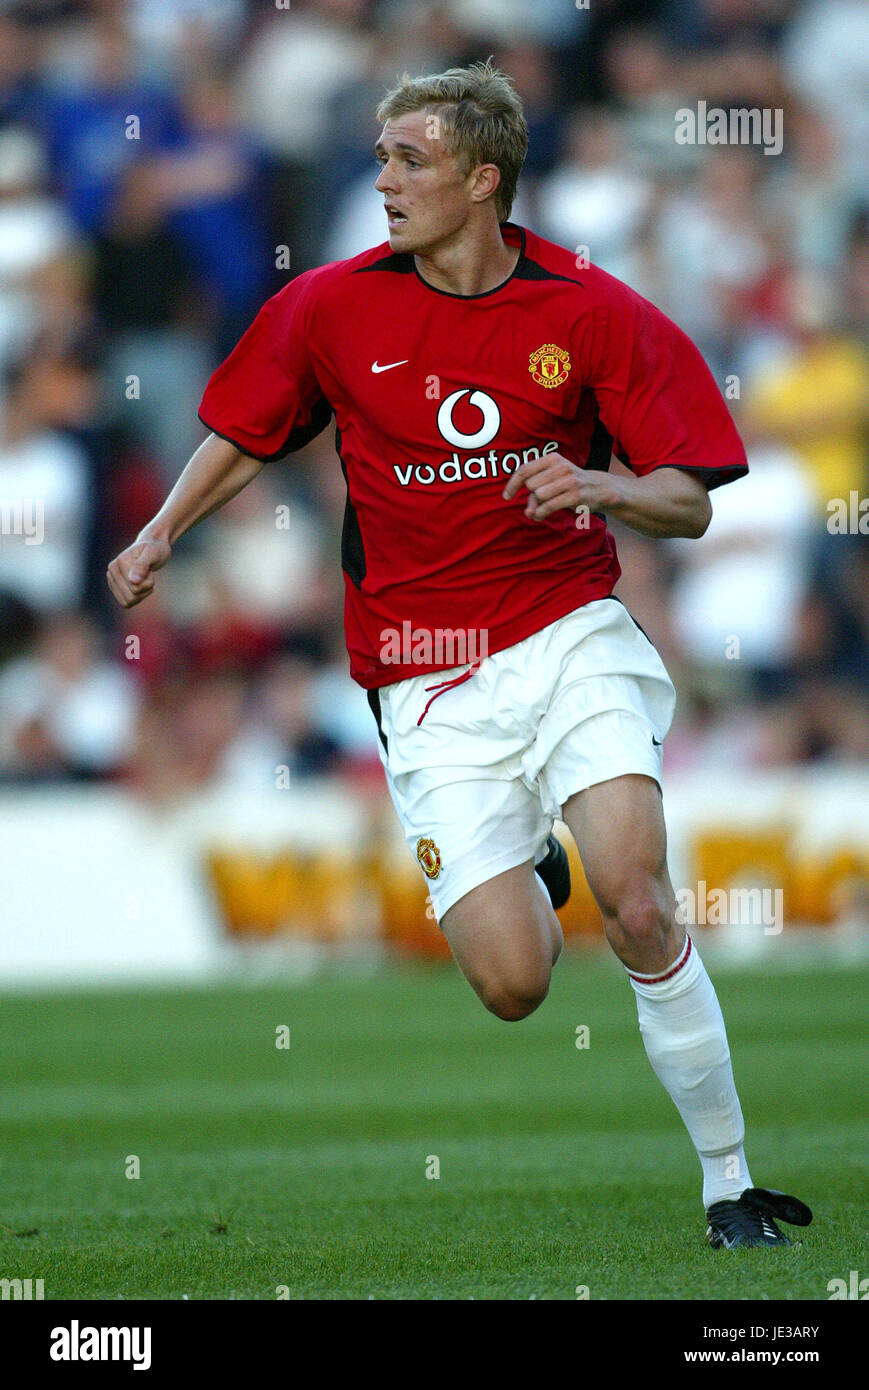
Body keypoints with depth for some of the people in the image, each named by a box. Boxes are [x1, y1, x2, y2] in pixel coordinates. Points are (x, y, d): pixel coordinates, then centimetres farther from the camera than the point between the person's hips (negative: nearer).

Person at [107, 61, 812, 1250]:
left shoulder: (596, 314, -4)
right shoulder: (332, 306, 0)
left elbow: (689, 504, 0)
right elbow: (245, 433, 17)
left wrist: (601, 487, -20)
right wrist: (162, 534, 2)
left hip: (572, 635, -1)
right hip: (430, 680, 1)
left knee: (635, 902, -22)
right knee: (513, 982, -11)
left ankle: (729, 1185, -9)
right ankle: (523, 876, 28)